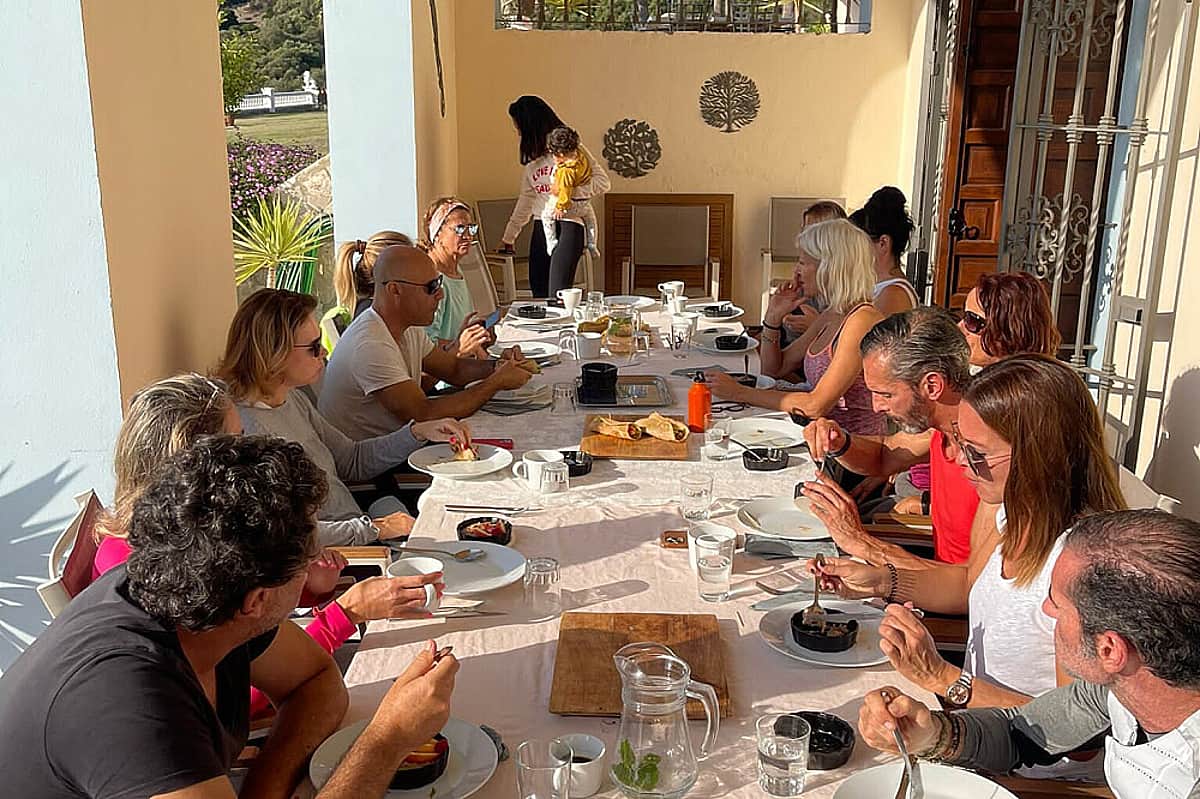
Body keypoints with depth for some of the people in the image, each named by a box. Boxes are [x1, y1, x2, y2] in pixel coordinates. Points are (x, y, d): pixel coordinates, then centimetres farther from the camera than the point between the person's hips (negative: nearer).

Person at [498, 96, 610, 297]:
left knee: (557, 297, -17)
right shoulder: (532, 157, 18)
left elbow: (603, 182, -6)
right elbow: (526, 199, 26)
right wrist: (508, 237, 28)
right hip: (541, 227, 7)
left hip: (568, 223, -7)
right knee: (539, 294, 1)